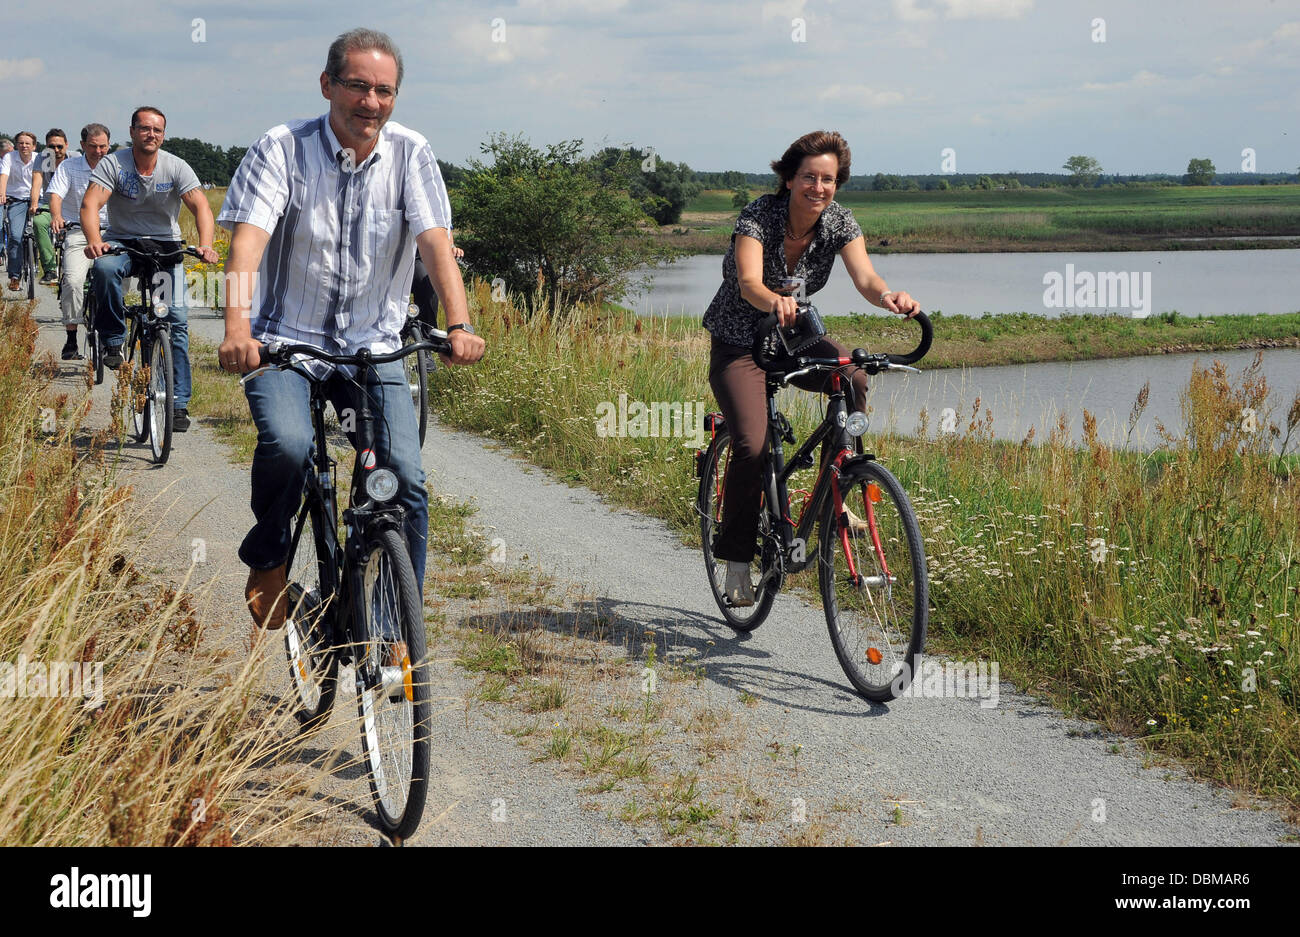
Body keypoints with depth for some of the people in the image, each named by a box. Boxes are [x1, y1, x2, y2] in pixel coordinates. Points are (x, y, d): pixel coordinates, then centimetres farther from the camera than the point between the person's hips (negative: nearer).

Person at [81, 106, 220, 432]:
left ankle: (179, 403, -6)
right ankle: (113, 339, -14)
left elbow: (201, 206, -18)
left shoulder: (176, 167, -8)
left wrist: (205, 245, -37)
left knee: (177, 319, -13)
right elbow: (90, 203, -22)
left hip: (167, 246, 1)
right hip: (124, 243, 0)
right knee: (104, 268, -36)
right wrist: (94, 241, -42)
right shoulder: (112, 164, -10)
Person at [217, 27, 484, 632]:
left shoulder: (409, 154, -2)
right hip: (285, 338, -2)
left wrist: (459, 325, -30)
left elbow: (435, 242, -13)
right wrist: (237, 327, -37)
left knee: (406, 478, -10)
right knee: (288, 445, -29)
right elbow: (247, 241, -20)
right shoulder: (282, 148, -9)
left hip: (373, 345, 2)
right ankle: (267, 559, 2)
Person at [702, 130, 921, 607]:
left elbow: (864, 277, -25)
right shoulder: (758, 215, -23)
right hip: (739, 343, -4)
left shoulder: (839, 221, -11)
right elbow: (748, 282, -39)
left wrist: (887, 296, -49)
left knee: (852, 376, -29)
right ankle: (736, 560, -4)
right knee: (751, 446, -22)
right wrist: (775, 302, -63)